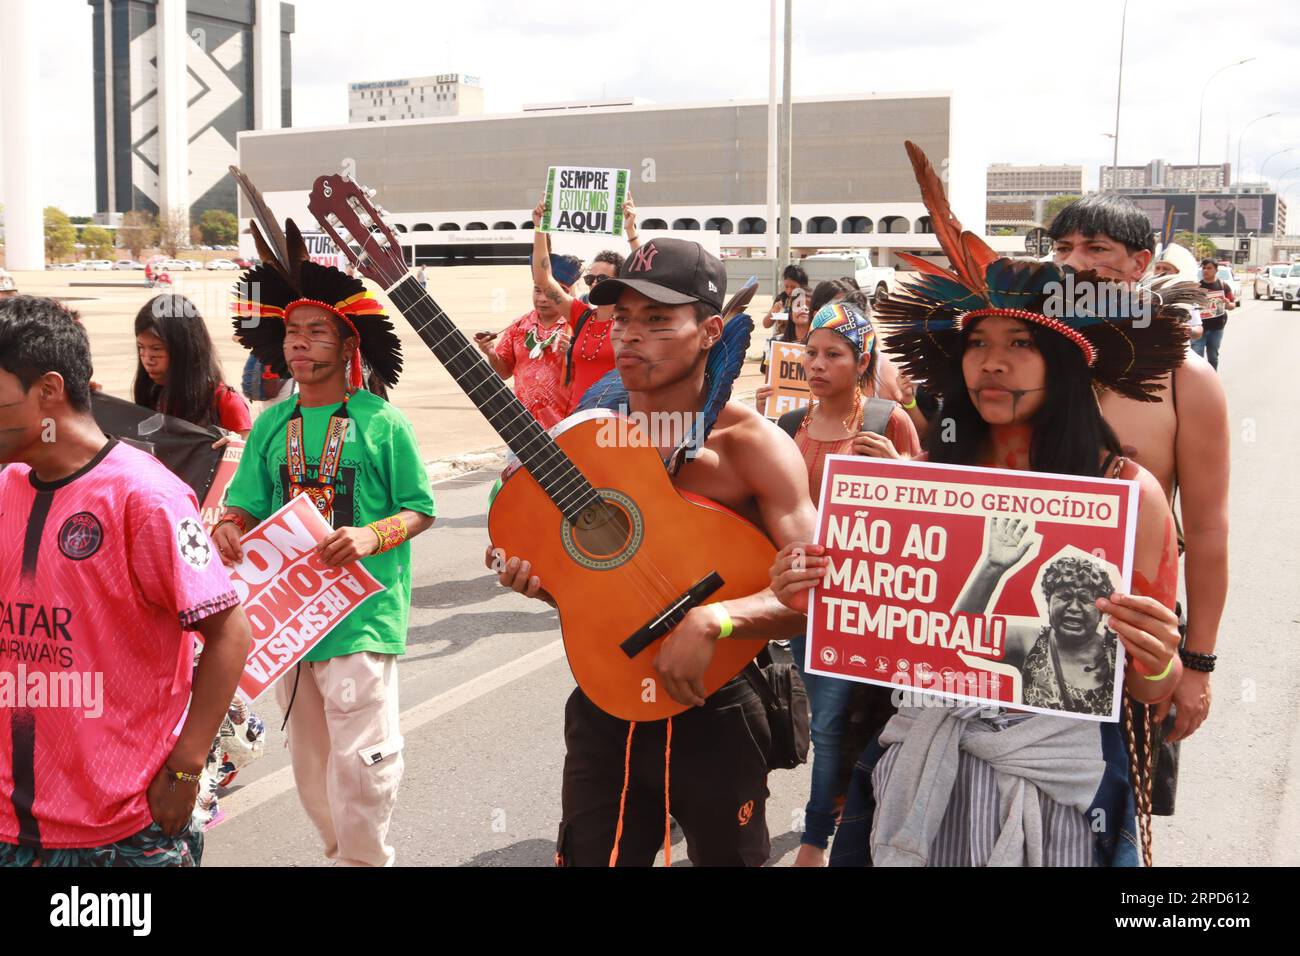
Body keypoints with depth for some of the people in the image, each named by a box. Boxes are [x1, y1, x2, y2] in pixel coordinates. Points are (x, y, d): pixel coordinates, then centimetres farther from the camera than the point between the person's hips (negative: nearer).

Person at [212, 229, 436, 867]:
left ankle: (364, 859, 12)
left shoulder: (381, 422, -5)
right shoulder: (271, 425, 8)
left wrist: (372, 535, -21)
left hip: (362, 611, -5)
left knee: (358, 757, -7)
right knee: (310, 758, 15)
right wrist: (228, 528, -13)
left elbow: (420, 509, -2)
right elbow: (247, 505, 10)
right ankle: (339, 851, 32)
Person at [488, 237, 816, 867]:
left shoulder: (751, 446, -13)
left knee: (726, 856, 15)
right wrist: (533, 574, -8)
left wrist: (713, 620, -32)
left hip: (712, 712, -3)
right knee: (590, 855, 15)